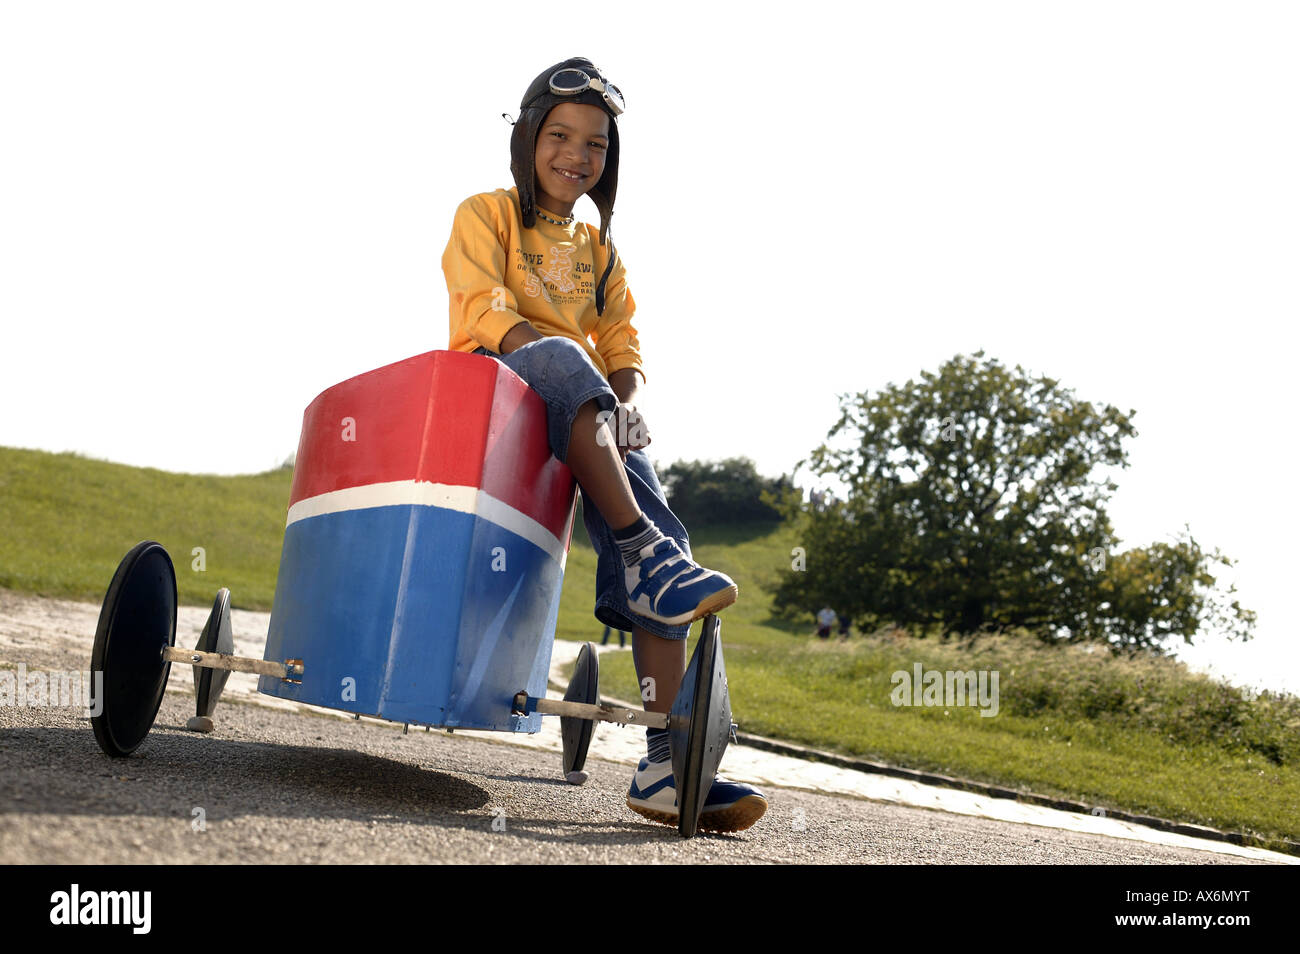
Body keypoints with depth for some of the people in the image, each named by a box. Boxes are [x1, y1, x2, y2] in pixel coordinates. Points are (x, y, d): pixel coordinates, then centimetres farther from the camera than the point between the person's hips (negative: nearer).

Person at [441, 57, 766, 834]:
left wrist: (624, 400, -9)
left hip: (588, 420, 4)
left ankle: (668, 762, -30)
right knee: (563, 361, -40)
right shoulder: (486, 214, 11)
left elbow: (622, 342, 15)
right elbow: (484, 309, -7)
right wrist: (550, 355, -23)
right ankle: (642, 553, -44)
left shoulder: (600, 247, 25)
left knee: (661, 534, -23)